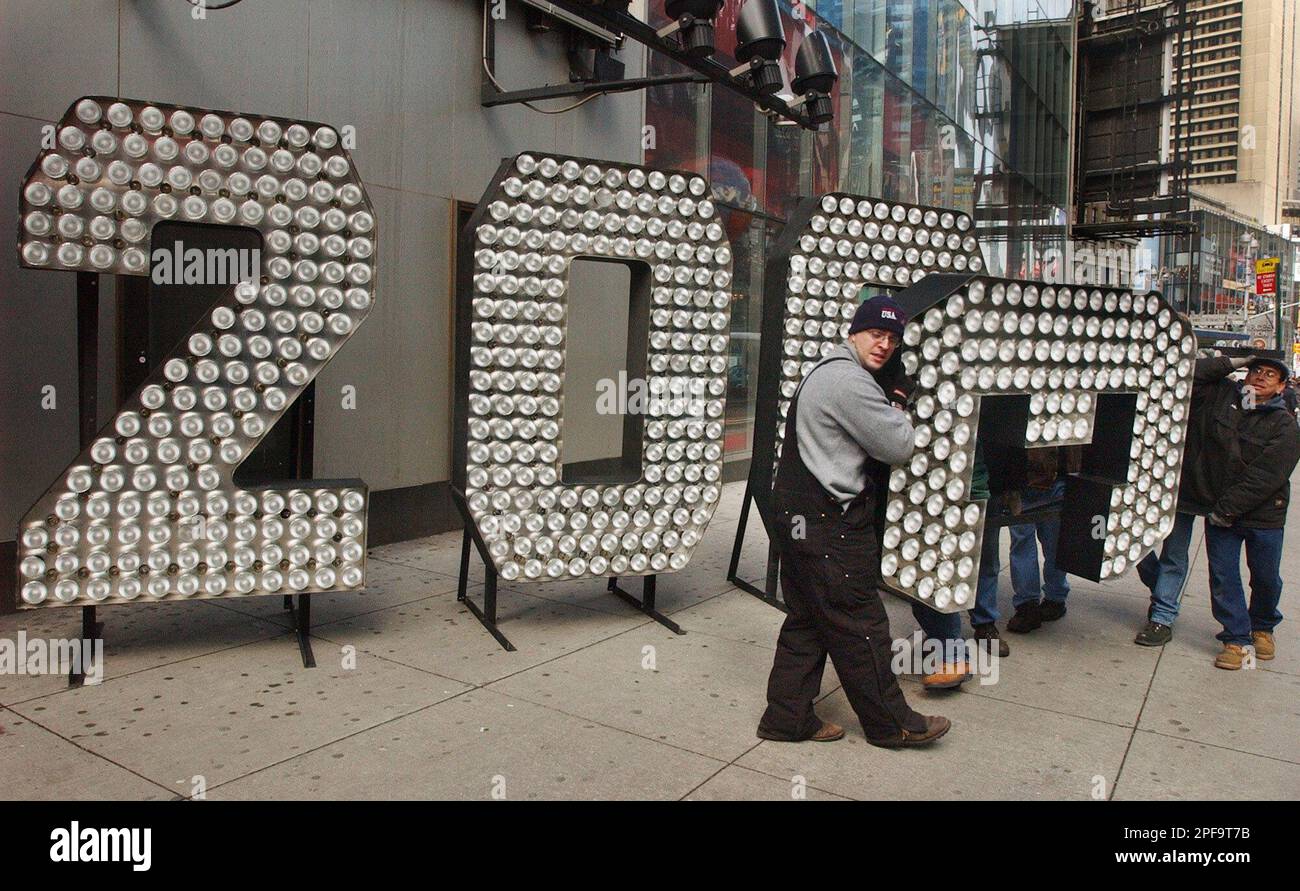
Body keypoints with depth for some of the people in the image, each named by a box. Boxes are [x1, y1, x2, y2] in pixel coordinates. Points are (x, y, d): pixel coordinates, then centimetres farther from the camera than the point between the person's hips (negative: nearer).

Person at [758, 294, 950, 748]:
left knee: (807, 621, 16)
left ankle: (787, 716, 23)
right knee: (860, 626, 3)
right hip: (827, 526, -11)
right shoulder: (848, 379, -17)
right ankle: (891, 723, 18)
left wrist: (891, 417, 10)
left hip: (801, 518, 11)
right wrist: (899, 414, 5)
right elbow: (899, 445, -15)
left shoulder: (827, 372, 18)